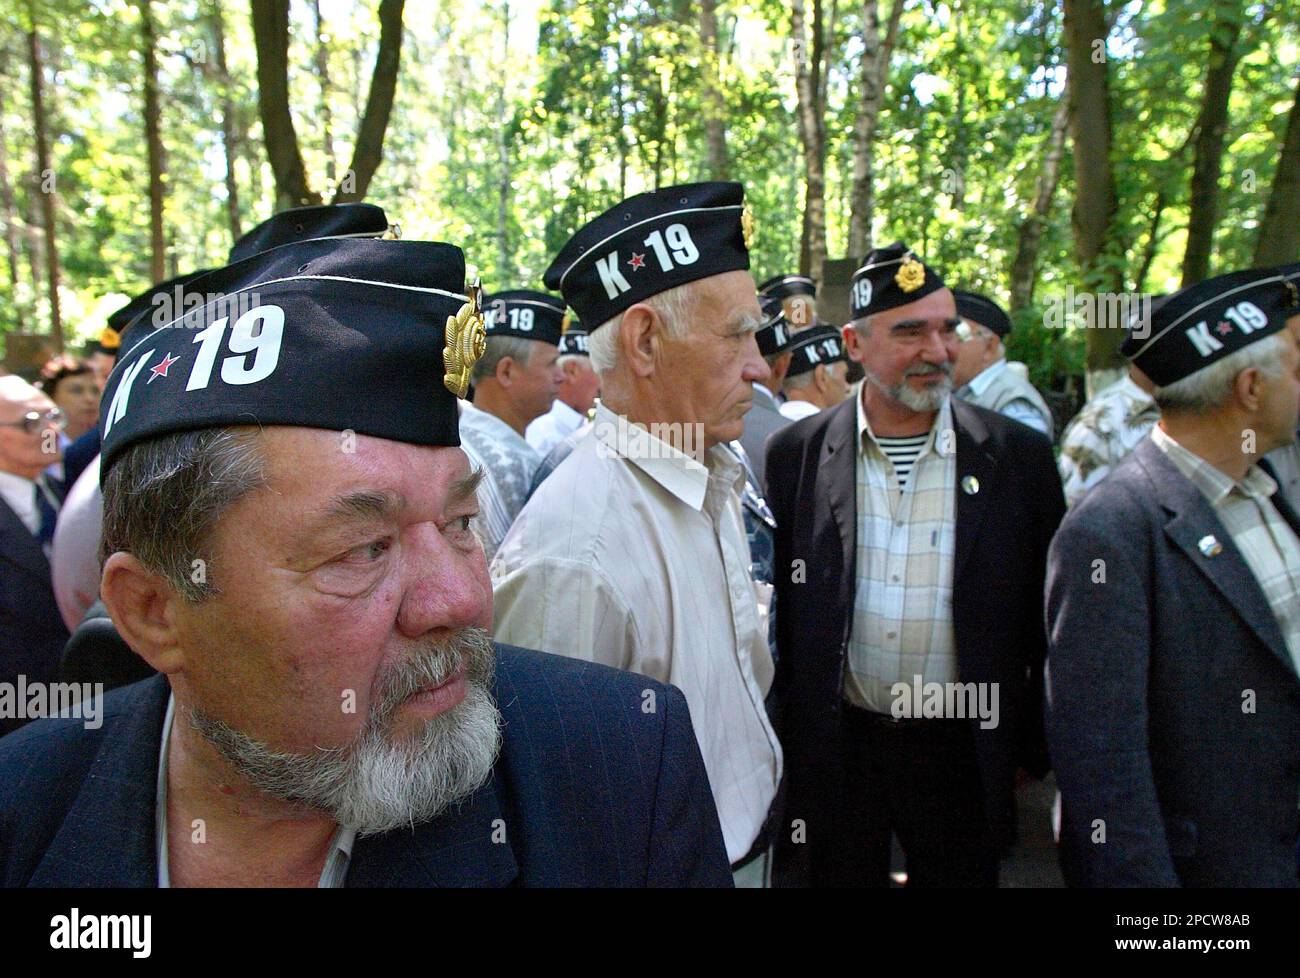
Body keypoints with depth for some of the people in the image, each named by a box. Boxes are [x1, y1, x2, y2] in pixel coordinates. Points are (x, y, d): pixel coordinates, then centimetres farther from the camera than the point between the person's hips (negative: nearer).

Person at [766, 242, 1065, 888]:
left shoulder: (1019, 457, -5)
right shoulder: (795, 454, -5)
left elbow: (1044, 621, 2)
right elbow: (776, 604, 1)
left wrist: (1035, 747, 5)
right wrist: (779, 734, 2)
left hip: (963, 752, 1)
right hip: (833, 750, 0)